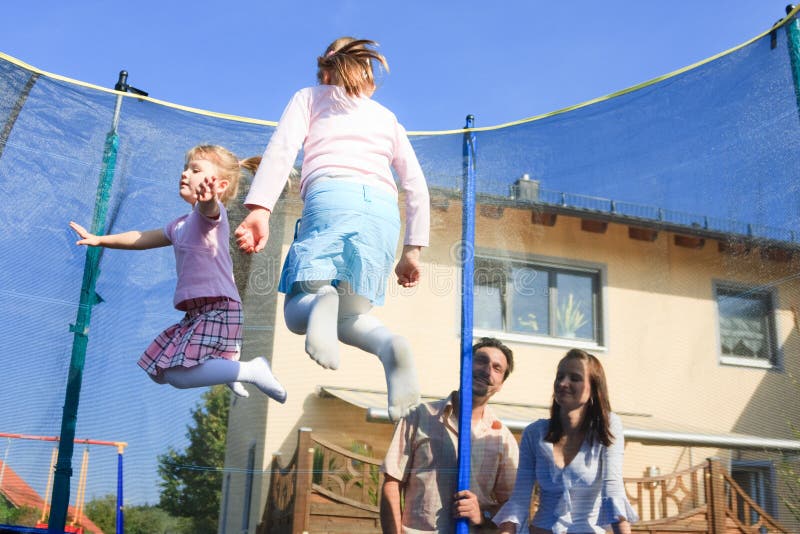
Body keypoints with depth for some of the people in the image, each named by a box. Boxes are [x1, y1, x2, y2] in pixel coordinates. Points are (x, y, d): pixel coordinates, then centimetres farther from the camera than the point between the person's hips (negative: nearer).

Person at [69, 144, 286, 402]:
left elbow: (209, 208, -35)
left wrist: (206, 198, -58)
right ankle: (225, 365, 20)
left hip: (218, 308, -10)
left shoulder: (213, 211, -9)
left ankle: (251, 370, -12)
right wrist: (100, 240, 33)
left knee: (178, 375, -21)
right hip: (197, 312, 10)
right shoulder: (181, 225, 20)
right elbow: (143, 238, 32)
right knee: (157, 372, 13)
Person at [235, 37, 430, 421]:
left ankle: (322, 301, -40)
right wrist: (413, 250, 24)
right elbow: (416, 187, 24)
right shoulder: (387, 117, 32)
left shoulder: (309, 97, 24)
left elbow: (283, 148, 4)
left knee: (297, 310, 0)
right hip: (384, 209, 3)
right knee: (350, 316, 11)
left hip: (330, 195, -3)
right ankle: (389, 347, -26)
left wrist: (259, 209, -8)